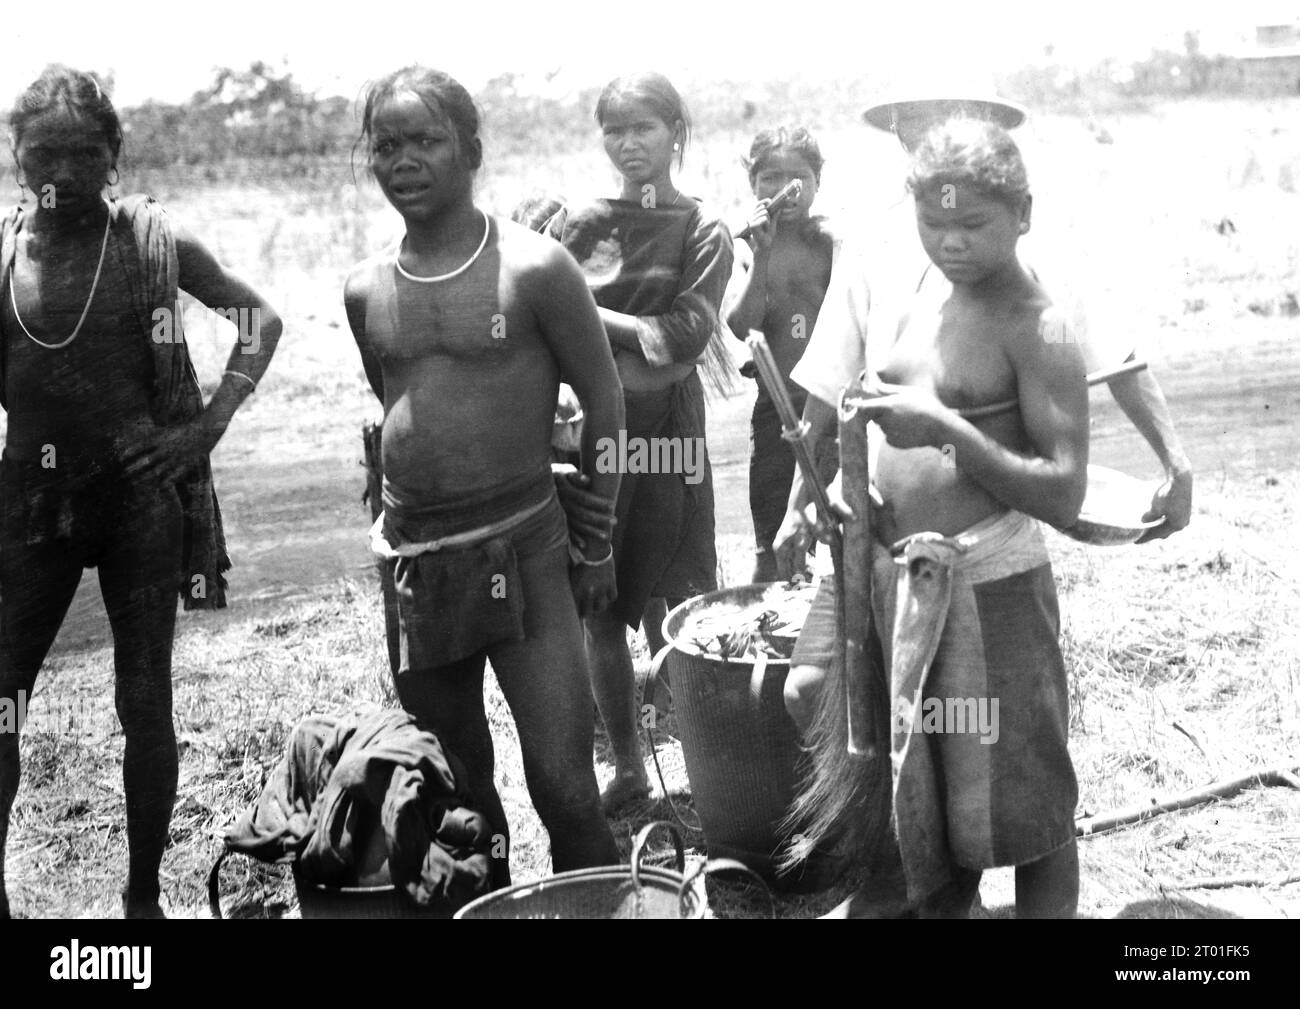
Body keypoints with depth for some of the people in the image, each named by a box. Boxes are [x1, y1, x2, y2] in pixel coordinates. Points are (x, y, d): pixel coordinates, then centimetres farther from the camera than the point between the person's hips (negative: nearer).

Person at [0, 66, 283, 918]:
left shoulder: (154, 240, -3)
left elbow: (261, 317, 3)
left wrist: (210, 427, -5)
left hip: (141, 490, -2)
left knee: (146, 701, 4)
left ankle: (145, 895, 18)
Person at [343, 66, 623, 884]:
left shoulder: (534, 269, -8)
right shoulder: (365, 290, 6)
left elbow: (604, 403, -3)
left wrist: (598, 544, -2)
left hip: (522, 548, -5)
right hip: (415, 559, 5)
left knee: (562, 781, -7)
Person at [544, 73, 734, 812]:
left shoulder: (703, 233, 0)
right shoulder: (577, 225, 8)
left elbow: (684, 342, -10)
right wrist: (645, 335, -10)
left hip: (665, 437, -3)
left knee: (668, 617, -1)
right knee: (597, 615, 7)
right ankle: (627, 771, 22)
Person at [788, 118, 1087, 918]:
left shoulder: (1039, 329, -14)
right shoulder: (921, 301, 8)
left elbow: (1064, 496, -21)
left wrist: (948, 431, -29)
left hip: (988, 589, -7)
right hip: (896, 582, 7)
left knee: (1020, 808, 6)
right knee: (923, 798, 19)